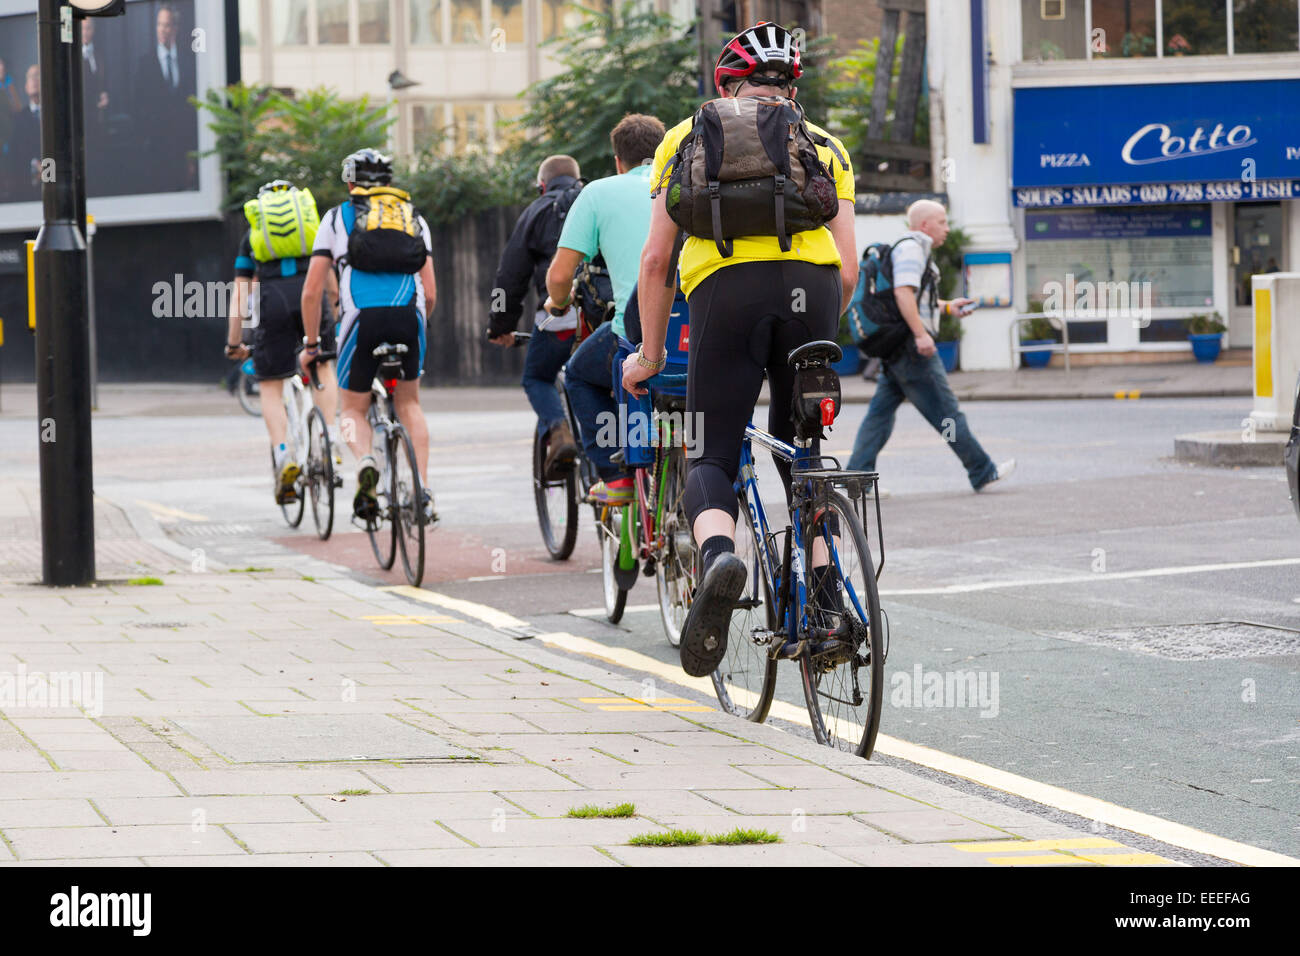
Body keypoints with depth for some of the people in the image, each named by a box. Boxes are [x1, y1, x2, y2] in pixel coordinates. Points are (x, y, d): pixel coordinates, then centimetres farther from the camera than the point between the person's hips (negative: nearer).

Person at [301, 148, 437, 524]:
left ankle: (364, 461, -19)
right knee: (409, 403, 22)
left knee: (353, 410, 14)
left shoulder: (338, 217, 19)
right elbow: (430, 294, 18)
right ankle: (422, 490, 8)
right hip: (409, 313, 2)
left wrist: (311, 344, 22)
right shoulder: (414, 218, 24)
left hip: (362, 317, -2)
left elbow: (311, 291, 13)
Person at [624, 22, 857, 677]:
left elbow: (656, 260, 17)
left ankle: (718, 555, -28)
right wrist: (819, 335, 32)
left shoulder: (689, 138, 24)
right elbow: (847, 269, 16)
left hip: (727, 290, -2)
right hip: (811, 286, 2)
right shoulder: (823, 145, 26)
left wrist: (649, 354, 25)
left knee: (712, 457, 4)